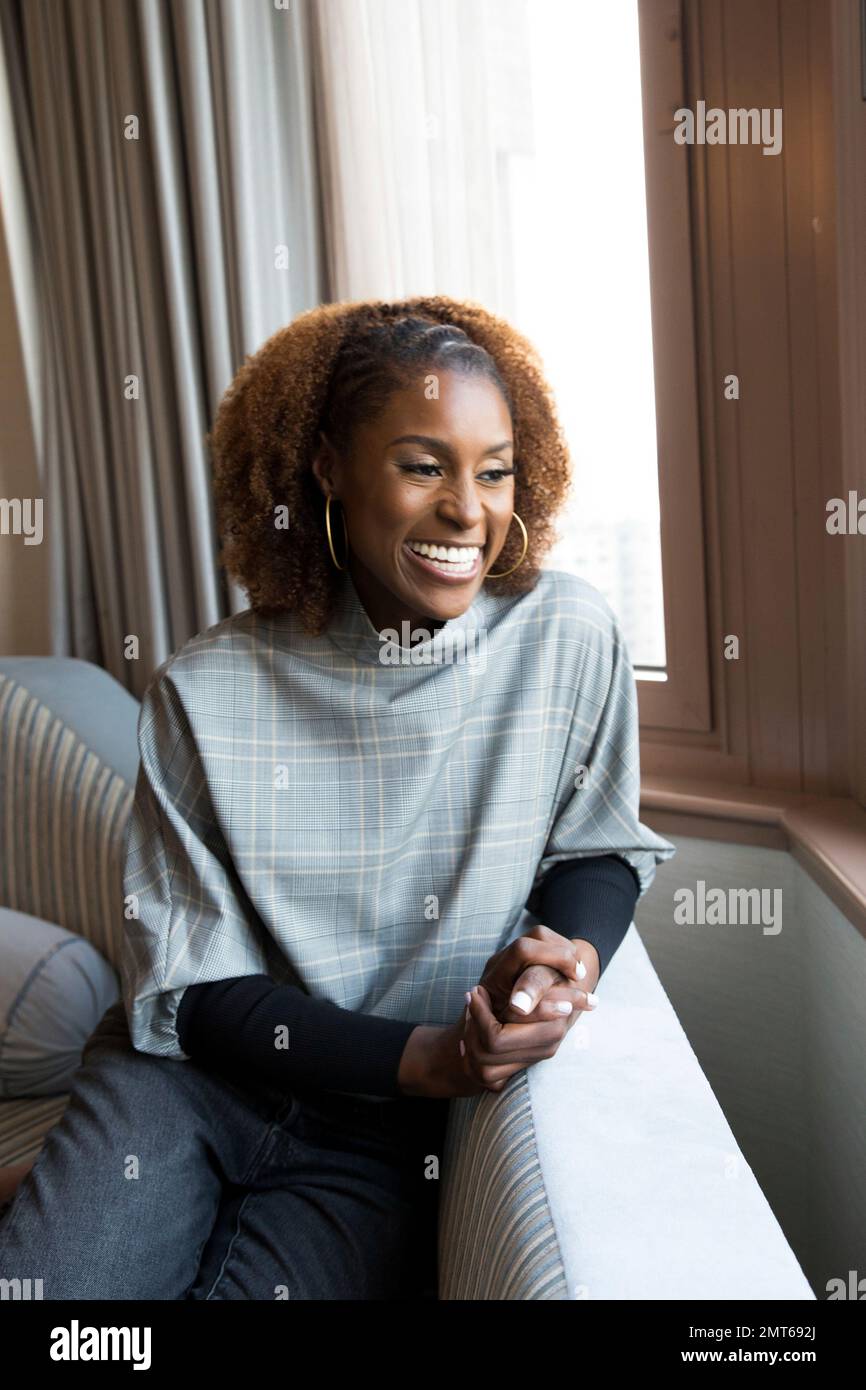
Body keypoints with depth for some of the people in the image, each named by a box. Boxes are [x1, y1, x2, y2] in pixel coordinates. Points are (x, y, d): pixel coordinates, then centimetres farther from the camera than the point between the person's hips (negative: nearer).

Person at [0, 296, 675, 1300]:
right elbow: (193, 984, -8)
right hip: (193, 1076, 0)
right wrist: (425, 1055, -20)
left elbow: (602, 848, 3)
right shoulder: (204, 693, -12)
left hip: (383, 1133, 1)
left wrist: (569, 950, -20)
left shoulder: (569, 636, -10)